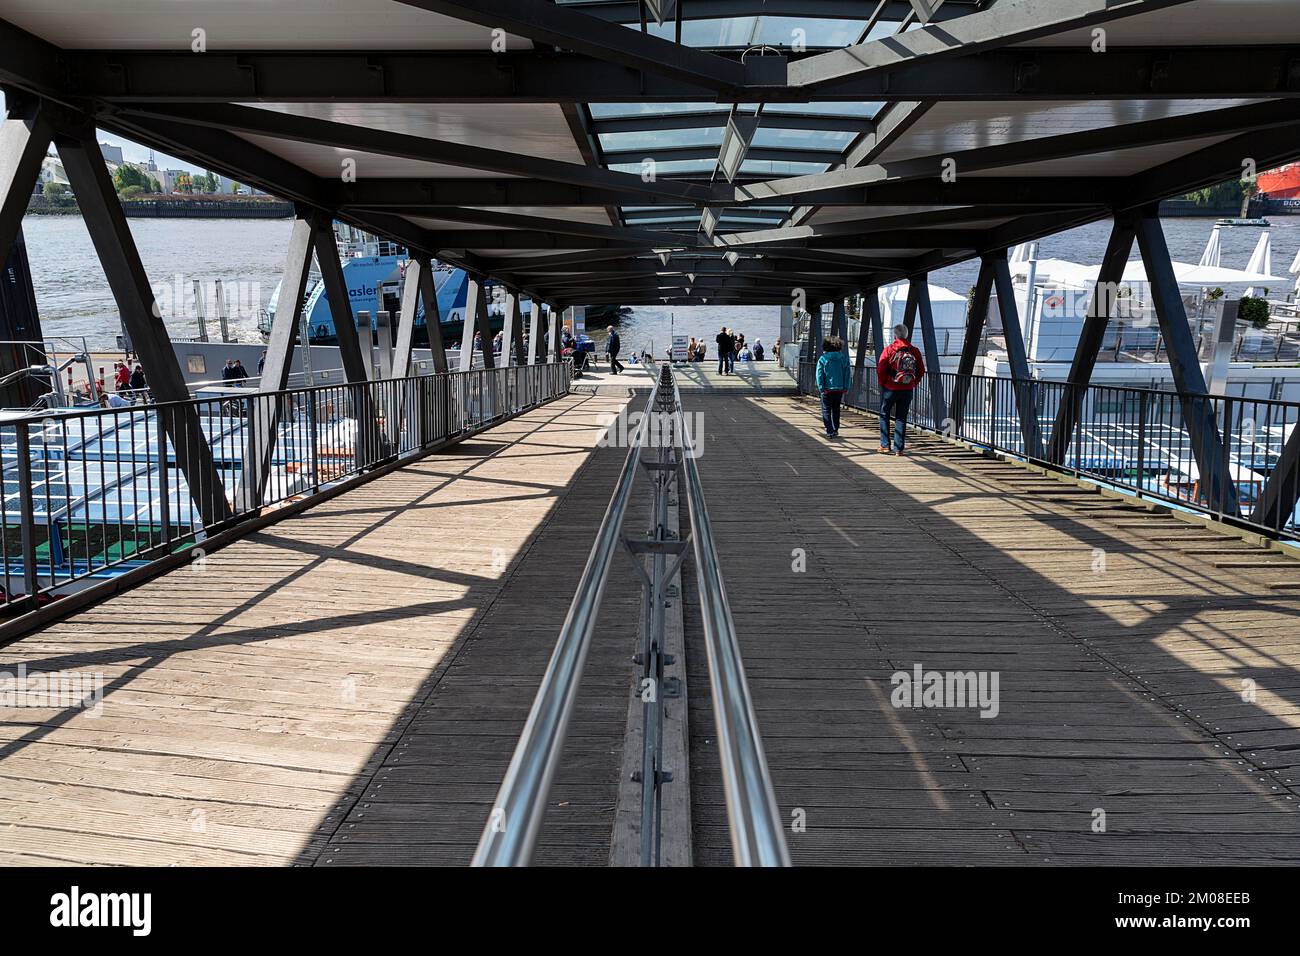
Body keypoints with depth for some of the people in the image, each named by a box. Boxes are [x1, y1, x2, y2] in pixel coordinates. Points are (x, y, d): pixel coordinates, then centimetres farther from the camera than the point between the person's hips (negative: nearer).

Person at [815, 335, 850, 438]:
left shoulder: (823, 359, -6)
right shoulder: (844, 358, 2)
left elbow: (819, 375, -8)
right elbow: (847, 374, 3)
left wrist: (821, 388, -4)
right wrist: (845, 387, 6)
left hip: (827, 389, -3)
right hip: (839, 388, 3)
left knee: (826, 410, 4)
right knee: (836, 410, 17)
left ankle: (829, 431, -6)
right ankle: (835, 430, 22)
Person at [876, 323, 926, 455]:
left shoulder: (889, 350, -9)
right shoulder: (914, 351, 1)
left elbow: (880, 369, -12)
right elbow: (921, 370, 4)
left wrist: (882, 383, 4)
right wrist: (914, 383, 14)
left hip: (890, 389, -3)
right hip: (907, 390, 3)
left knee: (884, 415, 14)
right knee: (901, 418, 9)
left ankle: (885, 444, 8)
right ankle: (898, 448, 8)